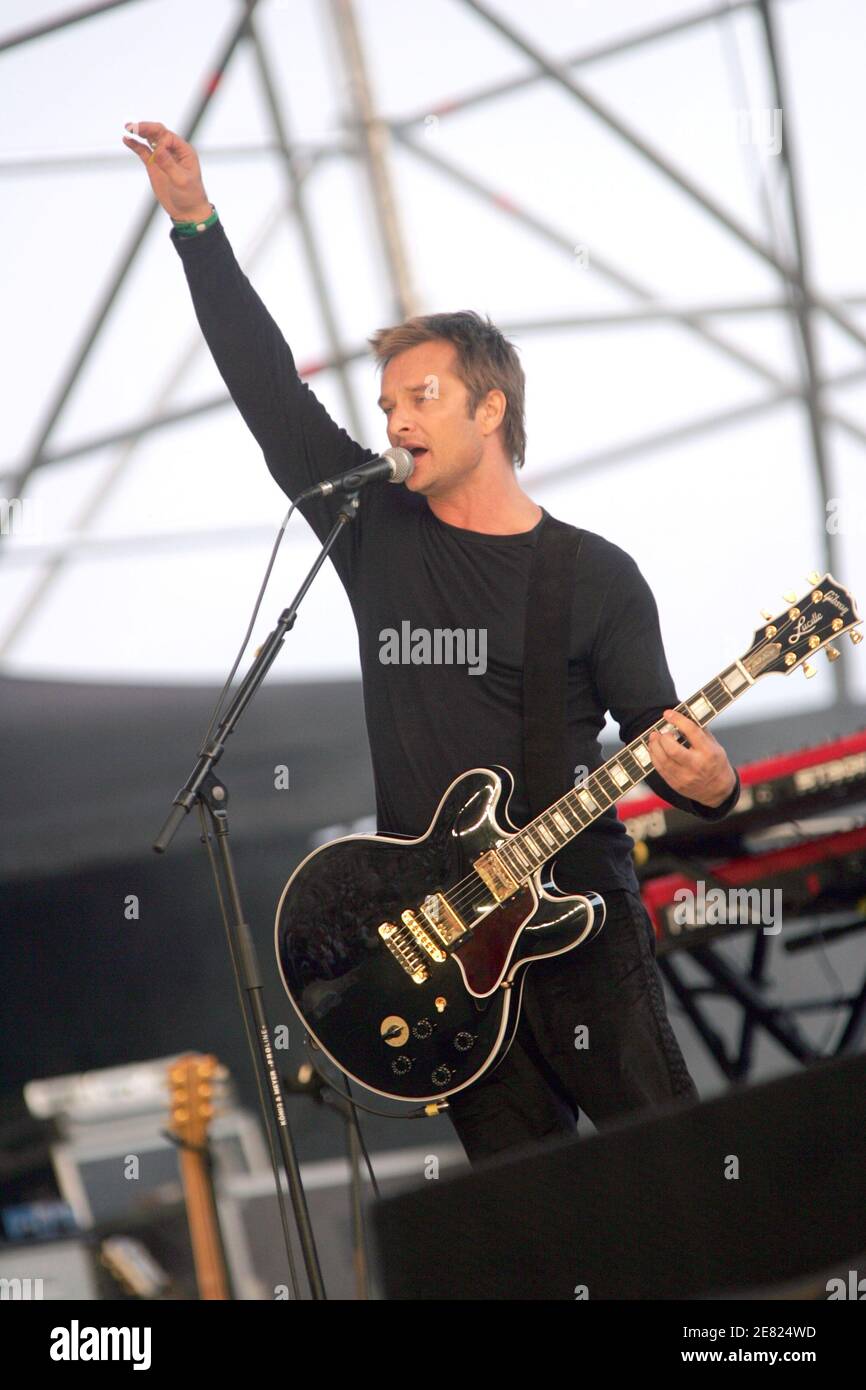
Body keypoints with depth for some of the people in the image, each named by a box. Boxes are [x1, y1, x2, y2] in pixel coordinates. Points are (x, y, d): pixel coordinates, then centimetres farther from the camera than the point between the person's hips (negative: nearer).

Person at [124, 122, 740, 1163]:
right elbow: (267, 385, 7)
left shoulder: (595, 578, 1)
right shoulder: (378, 532, 8)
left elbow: (657, 733, 2)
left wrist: (708, 784, -22)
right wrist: (196, 225, 5)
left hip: (578, 918, -3)